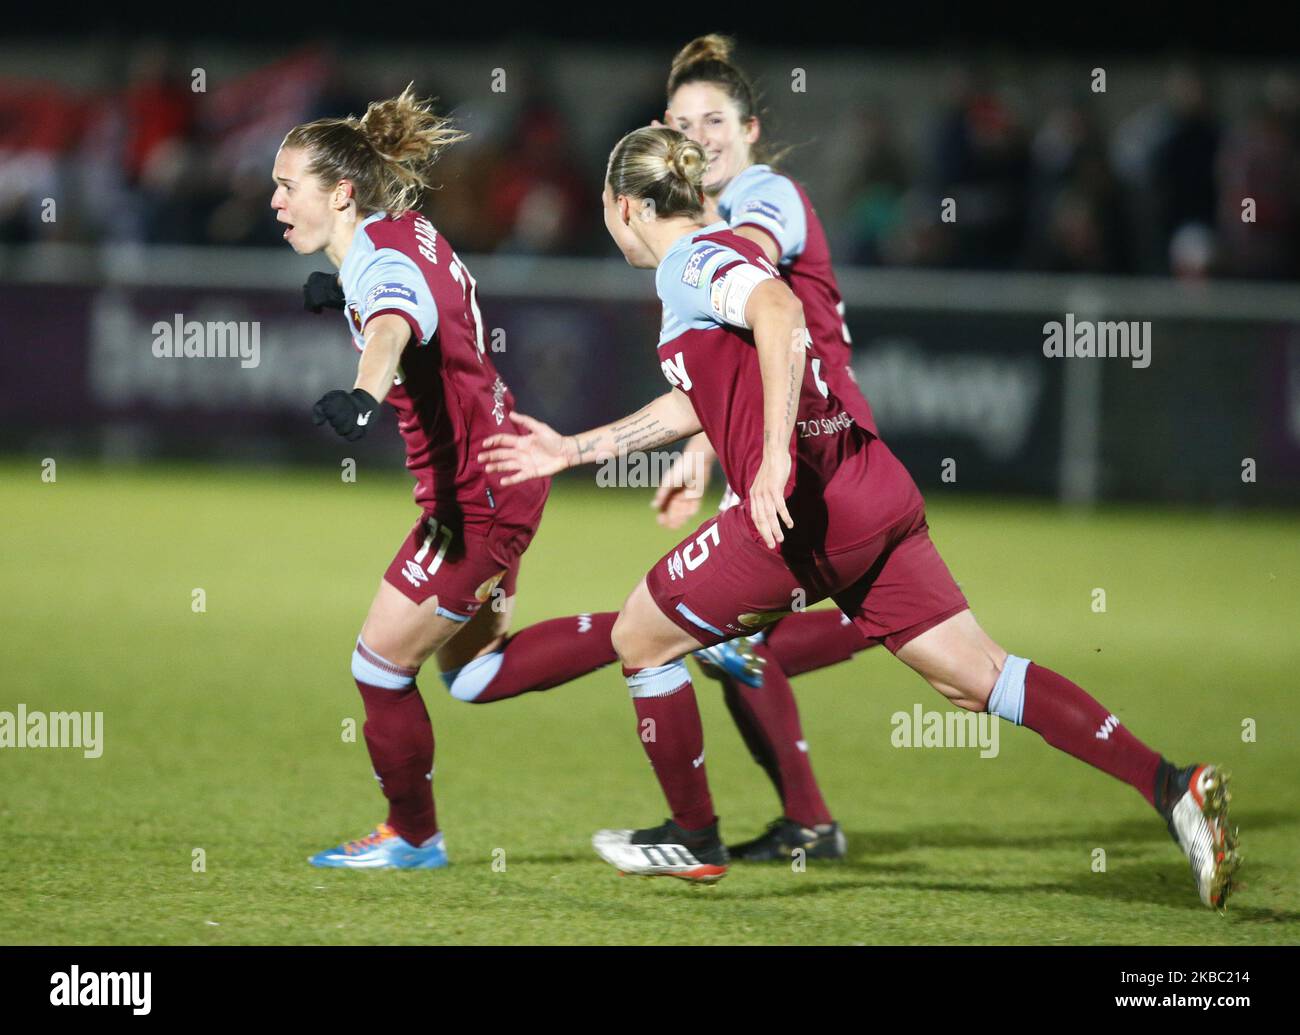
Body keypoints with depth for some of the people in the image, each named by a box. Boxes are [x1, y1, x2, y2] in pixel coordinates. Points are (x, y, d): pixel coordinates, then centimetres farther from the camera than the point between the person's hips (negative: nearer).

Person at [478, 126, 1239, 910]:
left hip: (806, 502, -9)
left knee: (641, 637, 10)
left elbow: (780, 313, -27)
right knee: (978, 679, 2)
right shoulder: (719, 255, 25)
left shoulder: (693, 261, -5)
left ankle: (694, 838, 21)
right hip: (876, 493, 9)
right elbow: (694, 404, 37)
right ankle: (1171, 788, -11)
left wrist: (775, 456, -32)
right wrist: (571, 450, 41)